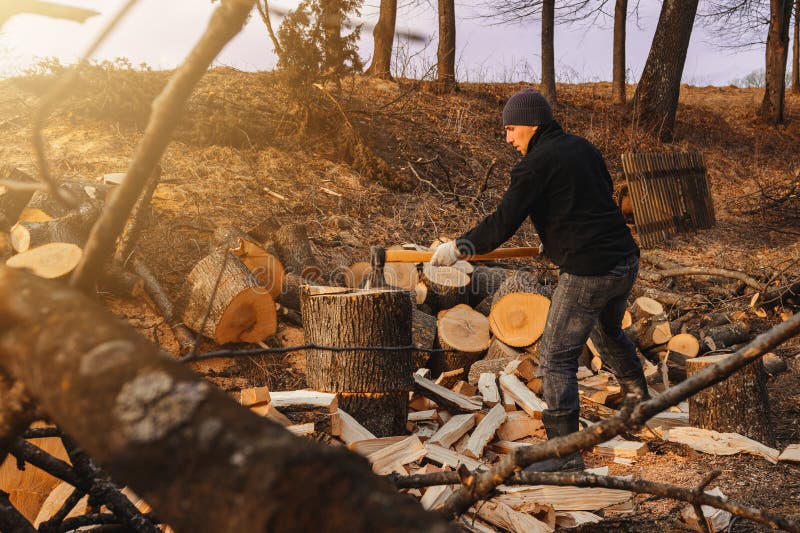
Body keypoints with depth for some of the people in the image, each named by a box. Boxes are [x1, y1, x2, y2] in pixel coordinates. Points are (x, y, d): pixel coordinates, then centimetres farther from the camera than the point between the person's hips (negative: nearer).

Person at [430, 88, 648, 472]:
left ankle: (565, 451, -2)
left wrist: (458, 248, -4)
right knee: (608, 331, 33)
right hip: (626, 260, 9)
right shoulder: (583, 148, 12)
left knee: (556, 357, -1)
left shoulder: (536, 163, -11)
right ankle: (638, 399, 52)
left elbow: (503, 223, -15)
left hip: (588, 274, -9)